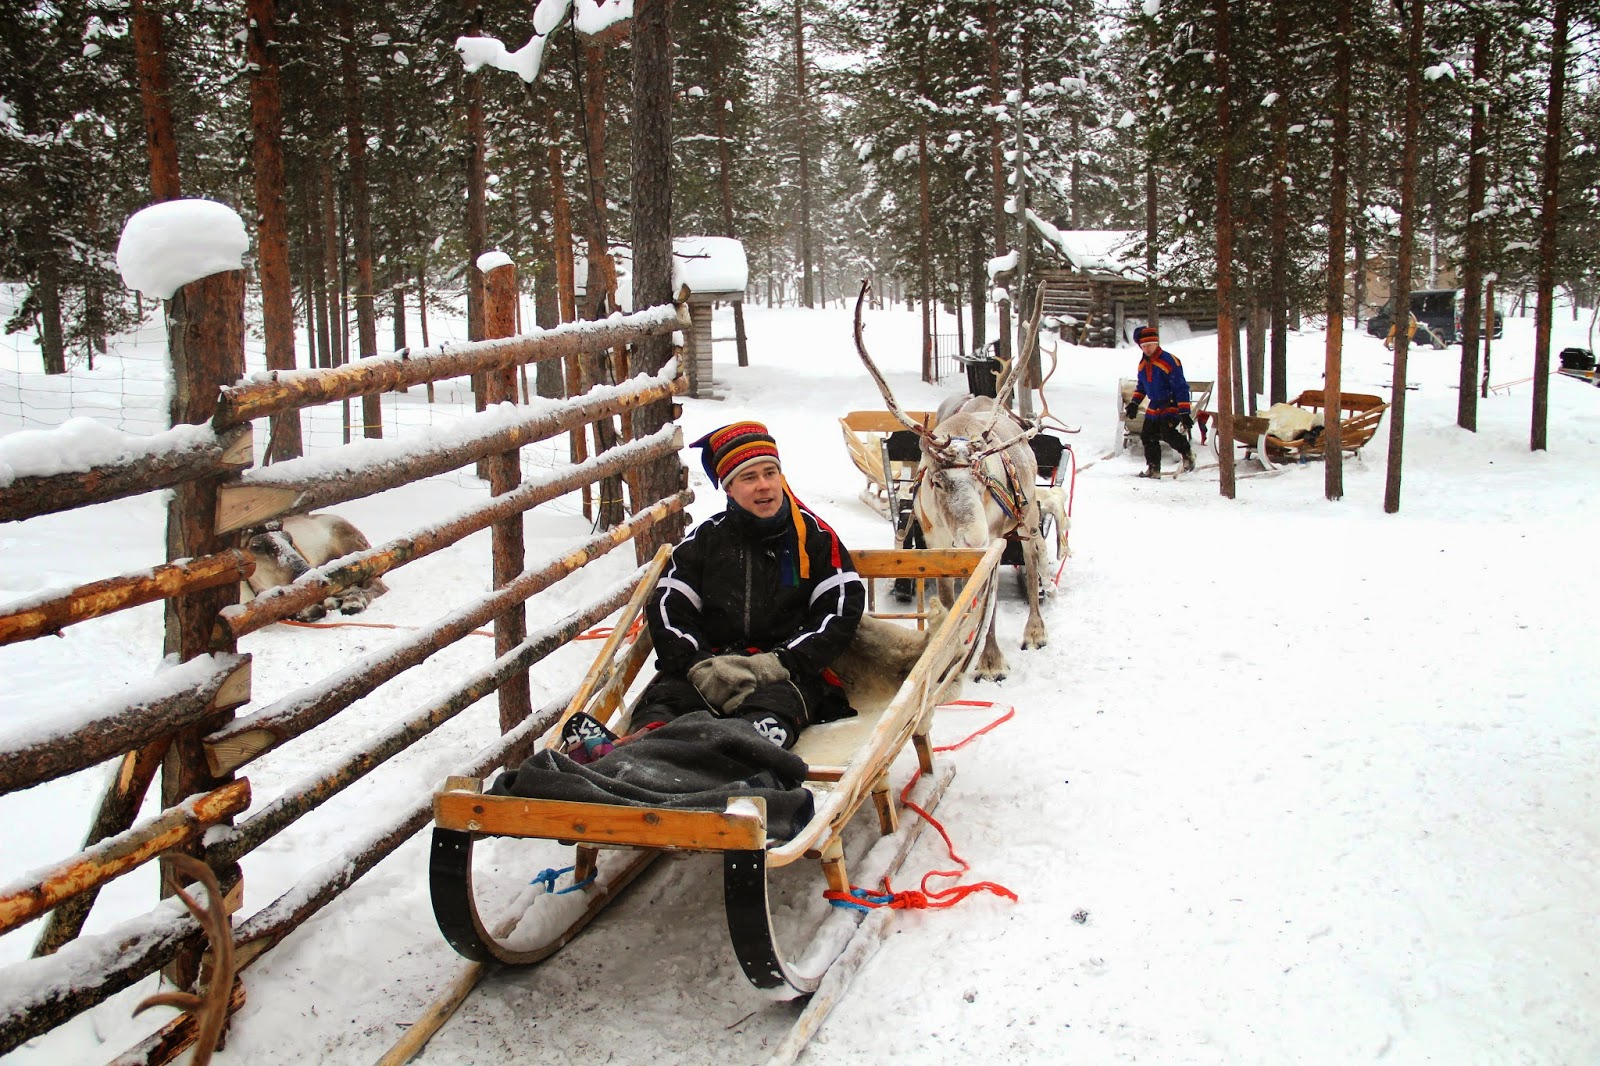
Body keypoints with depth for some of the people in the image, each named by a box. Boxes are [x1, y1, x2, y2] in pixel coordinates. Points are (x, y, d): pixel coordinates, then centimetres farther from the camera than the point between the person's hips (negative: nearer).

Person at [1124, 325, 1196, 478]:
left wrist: (1184, 413, -23)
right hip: (1154, 406, 8)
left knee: (1167, 432, -25)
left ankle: (1187, 453, 0)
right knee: (1148, 436, 4)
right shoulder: (1143, 363, 7)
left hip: (1172, 404, -8)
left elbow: (1181, 388, -19)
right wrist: (1134, 403, 15)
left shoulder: (1169, 361, -18)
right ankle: (1153, 468, 16)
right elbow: (1141, 385, 24)